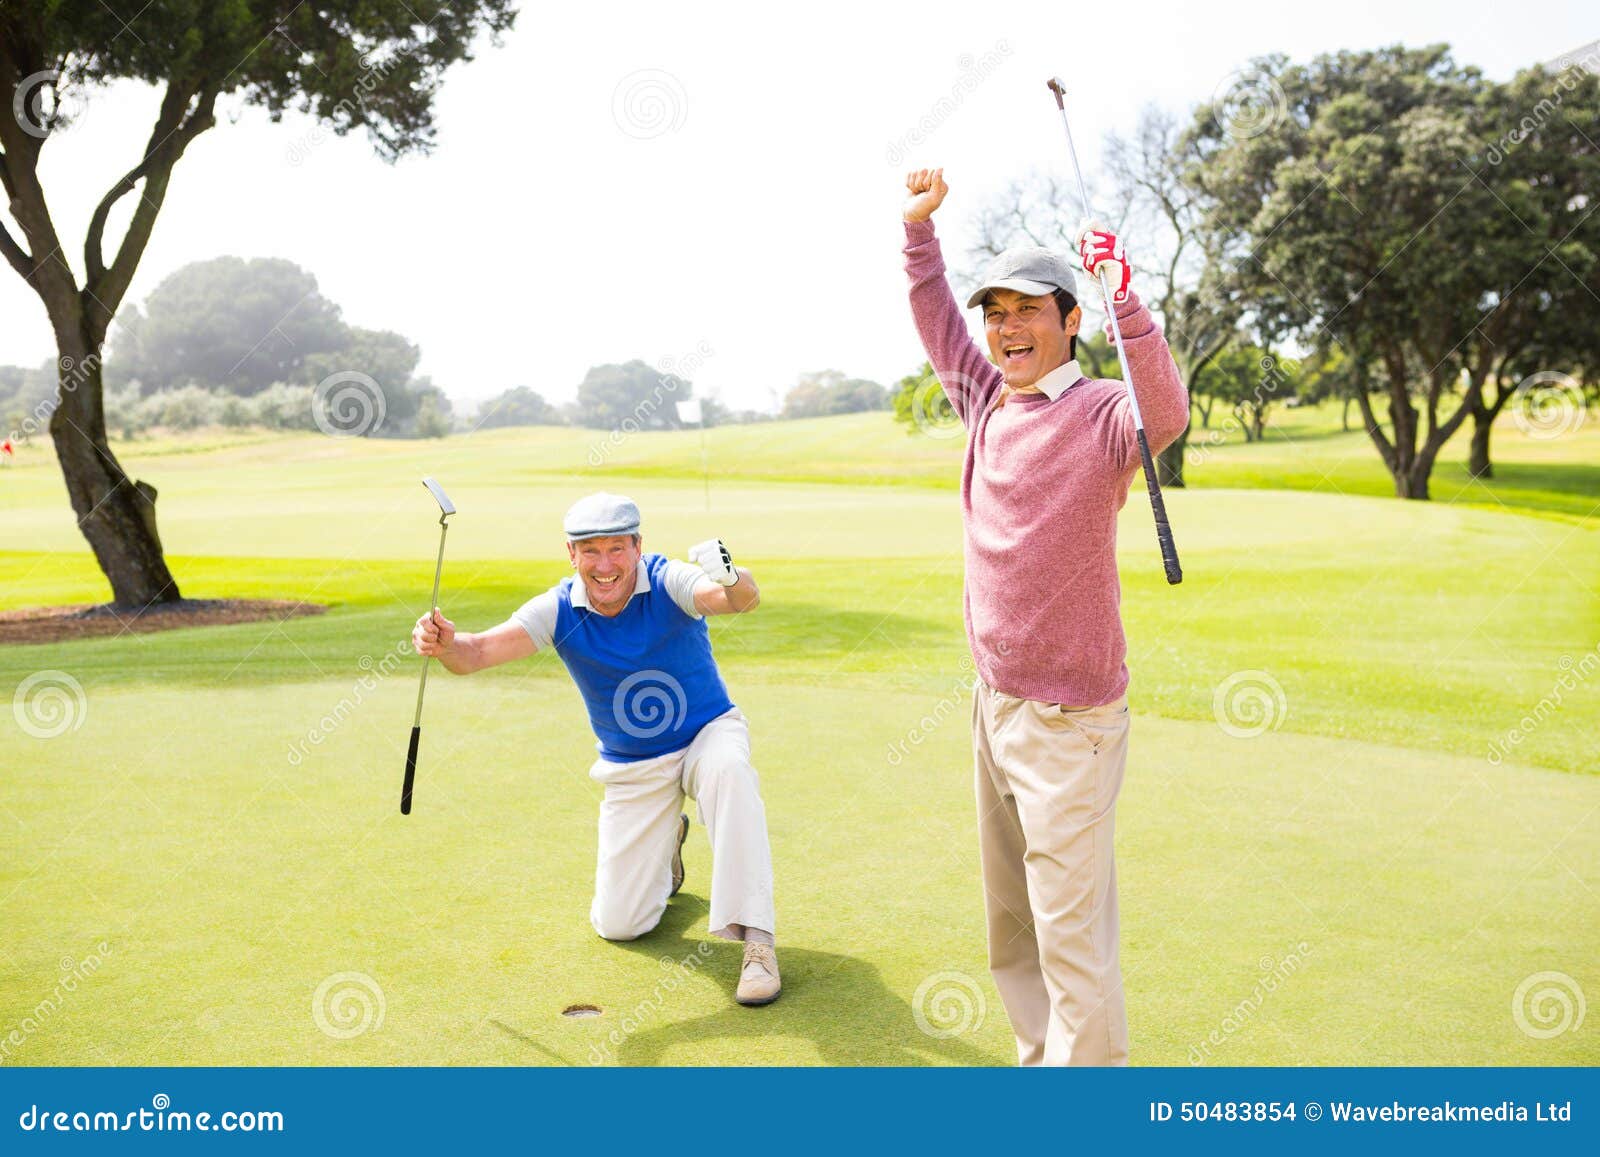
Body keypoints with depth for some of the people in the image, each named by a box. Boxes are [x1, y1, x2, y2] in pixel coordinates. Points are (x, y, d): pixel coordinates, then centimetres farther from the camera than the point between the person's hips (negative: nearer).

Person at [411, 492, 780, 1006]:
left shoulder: (669, 582, -22)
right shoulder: (558, 609, -14)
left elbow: (743, 599, -42)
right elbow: (481, 650, -26)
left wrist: (732, 581, -66)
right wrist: (446, 644, -50)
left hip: (707, 734, -2)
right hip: (631, 768, 3)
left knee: (728, 769, -40)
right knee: (617, 924, 2)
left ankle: (757, 940, -32)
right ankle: (664, 845, 35)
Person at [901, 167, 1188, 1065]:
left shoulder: (1101, 413, -14)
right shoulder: (987, 399, 7)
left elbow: (1165, 416, -36)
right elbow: (937, 322, 21)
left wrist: (1126, 300, -46)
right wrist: (921, 225, 14)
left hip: (1067, 715, -8)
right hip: (994, 698, 8)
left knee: (1072, 927, -3)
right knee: (1011, 917, 20)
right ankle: (1043, 1055, 37)